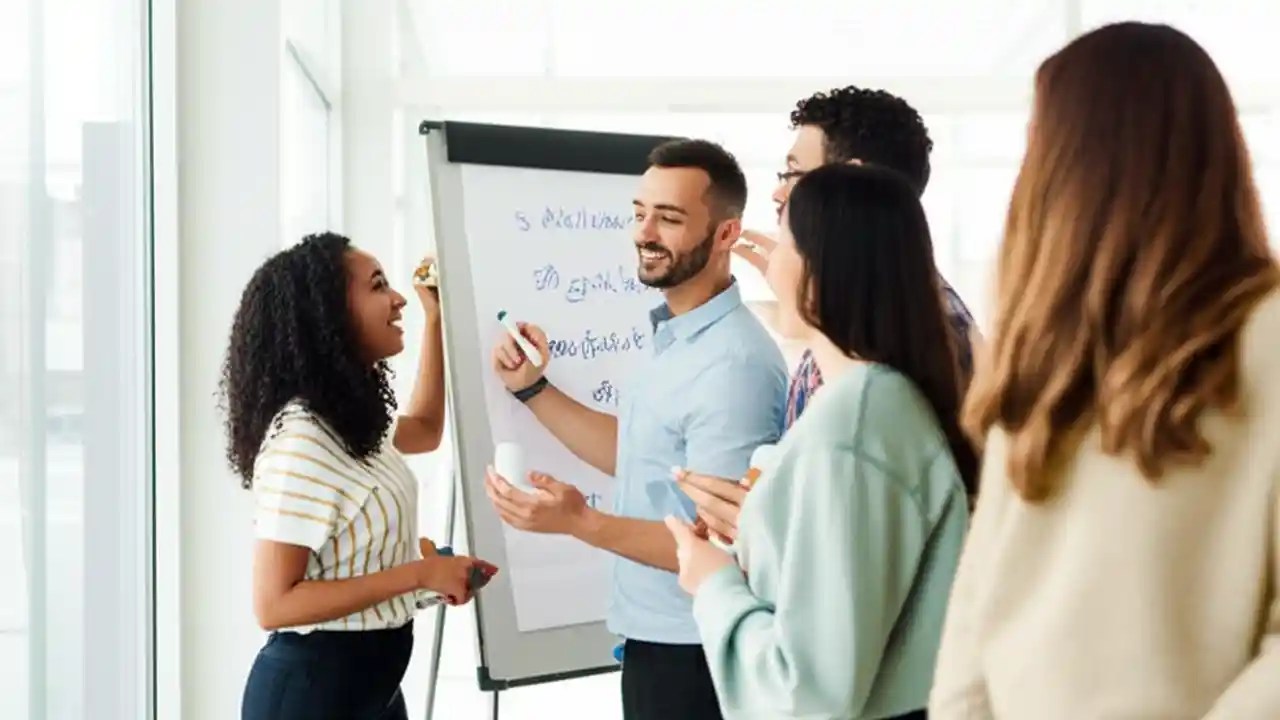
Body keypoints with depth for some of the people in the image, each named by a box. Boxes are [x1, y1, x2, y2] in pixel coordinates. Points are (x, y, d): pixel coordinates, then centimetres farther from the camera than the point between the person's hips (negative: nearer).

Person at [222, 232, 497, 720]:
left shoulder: (352, 421, 6)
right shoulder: (301, 439, -22)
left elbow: (424, 429, 30)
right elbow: (274, 603, -24)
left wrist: (436, 319, 22)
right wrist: (419, 573, -23)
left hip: (374, 678, 9)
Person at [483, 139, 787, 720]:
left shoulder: (732, 364, -25)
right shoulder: (674, 336, 7)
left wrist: (579, 522, -33)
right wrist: (533, 389, 8)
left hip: (692, 654, -9)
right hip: (658, 638, 9)